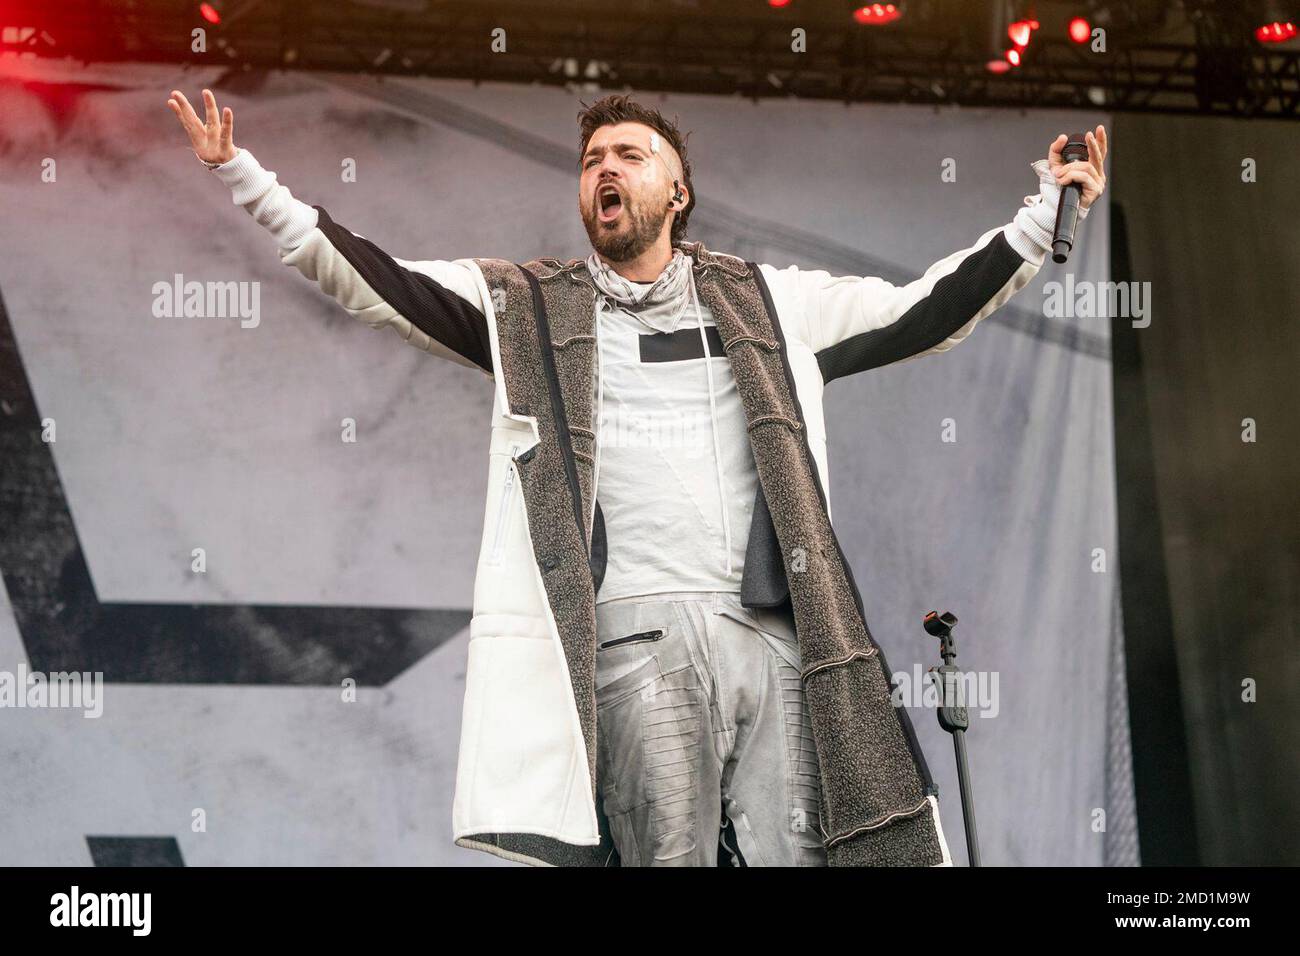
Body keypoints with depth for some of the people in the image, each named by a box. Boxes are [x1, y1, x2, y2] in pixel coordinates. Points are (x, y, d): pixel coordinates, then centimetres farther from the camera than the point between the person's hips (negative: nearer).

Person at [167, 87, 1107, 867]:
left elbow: (923, 312, 24)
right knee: (666, 855, -7)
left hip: (774, 640, 2)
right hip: (637, 640, -2)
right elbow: (375, 280, 9)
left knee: (801, 852, -4)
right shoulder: (527, 305, 17)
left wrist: (1044, 216, 22)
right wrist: (247, 178, 1)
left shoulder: (768, 301, 21)